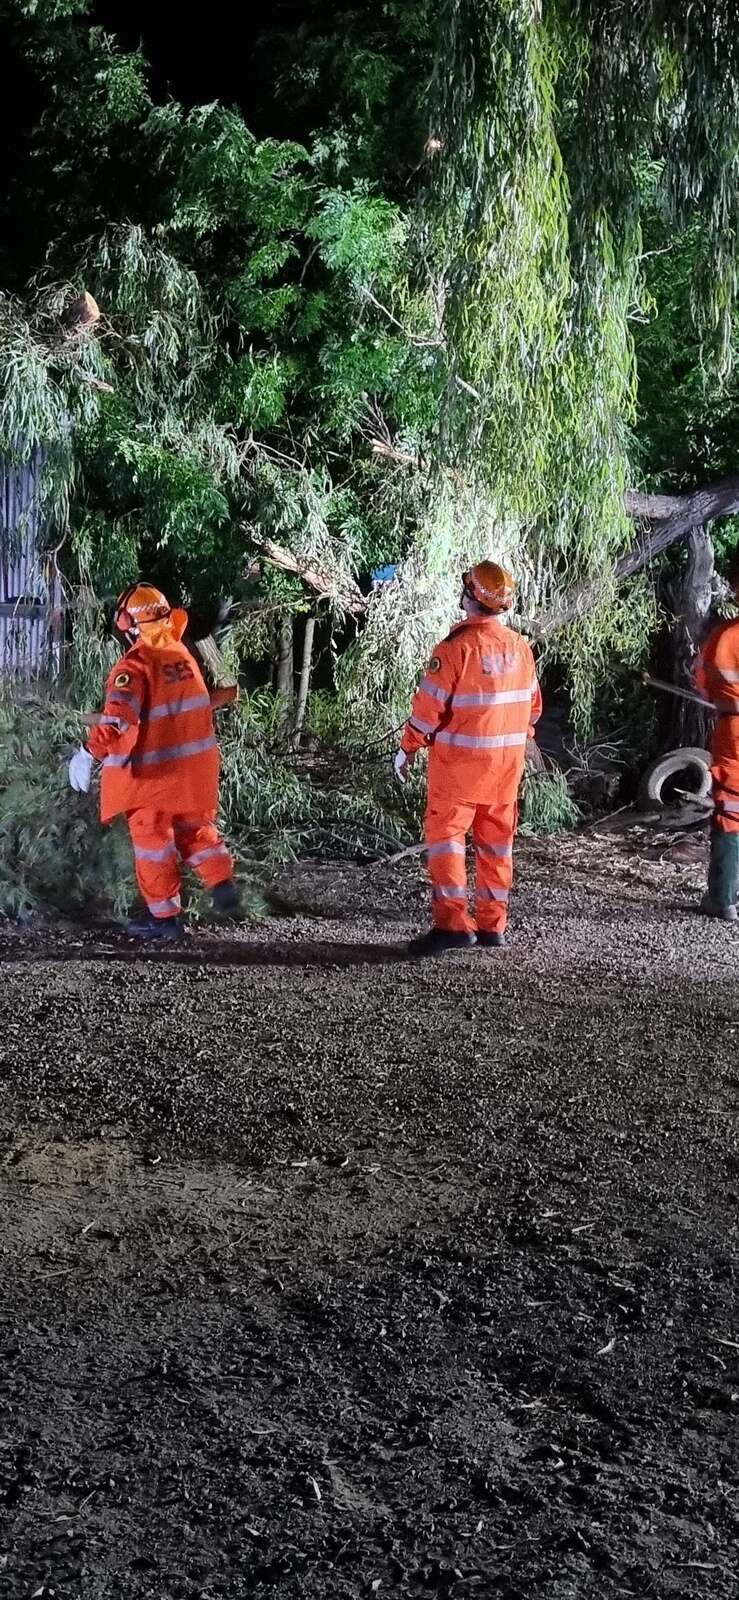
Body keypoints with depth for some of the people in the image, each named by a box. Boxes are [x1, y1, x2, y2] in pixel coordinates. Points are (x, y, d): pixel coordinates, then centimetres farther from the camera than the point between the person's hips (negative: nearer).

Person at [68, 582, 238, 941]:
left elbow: (118, 716, -31)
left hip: (152, 770, -6)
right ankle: (222, 884, 17)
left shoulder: (135, 665, -19)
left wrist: (89, 751, -36)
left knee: (152, 838, 6)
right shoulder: (181, 652, 3)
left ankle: (165, 915, 11)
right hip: (195, 763, 6)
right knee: (196, 827, 23)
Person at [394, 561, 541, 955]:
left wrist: (407, 749, -4)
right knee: (495, 840, 12)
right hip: (508, 760, 6)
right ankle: (492, 924, 18)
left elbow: (429, 706, -14)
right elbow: (533, 705, 13)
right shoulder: (520, 648, 4)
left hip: (461, 760, -6)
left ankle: (452, 922, -8)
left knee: (445, 833, -1)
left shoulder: (457, 646, -16)